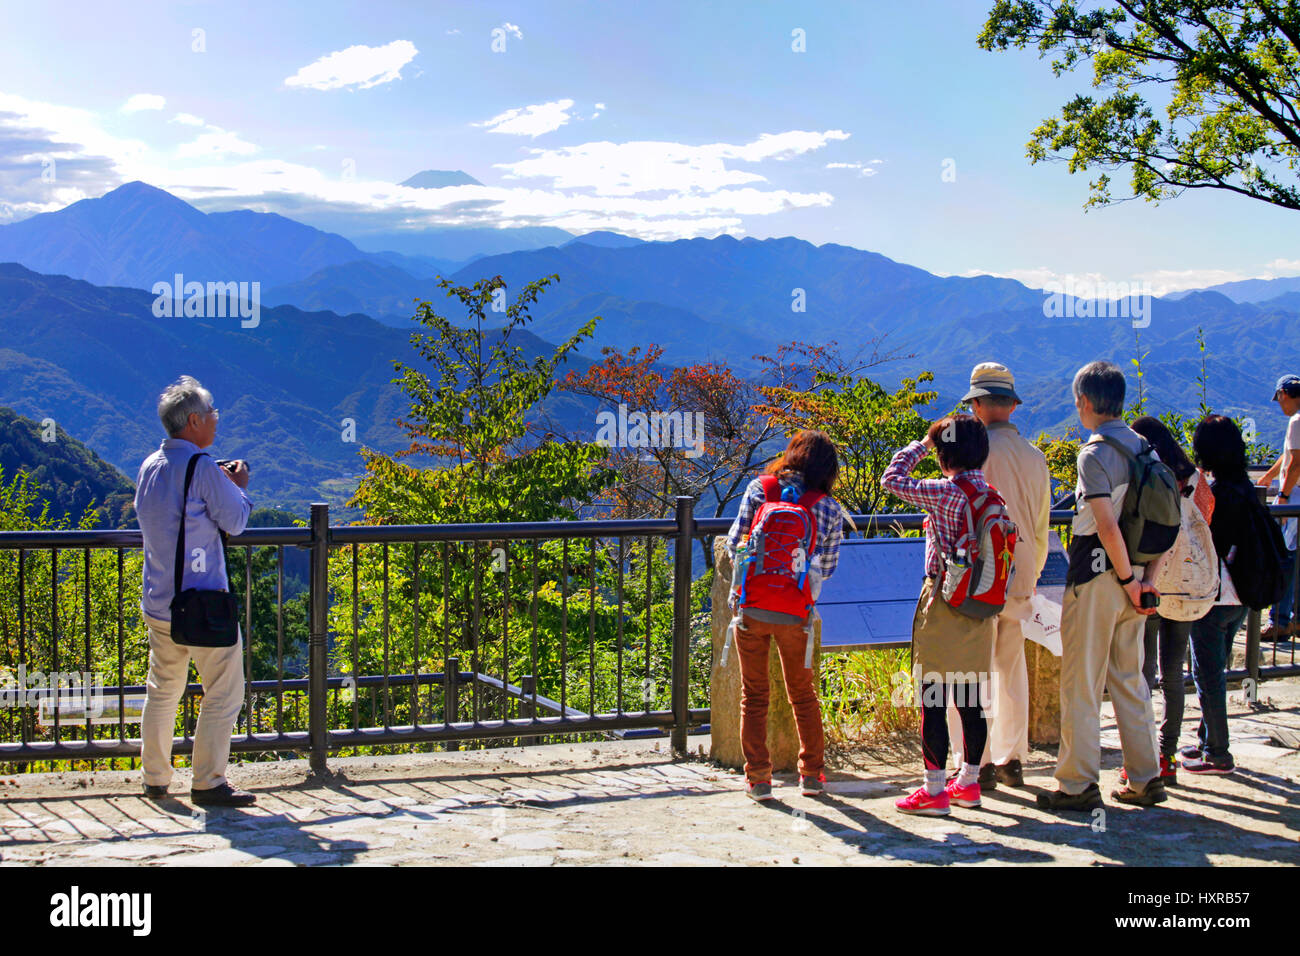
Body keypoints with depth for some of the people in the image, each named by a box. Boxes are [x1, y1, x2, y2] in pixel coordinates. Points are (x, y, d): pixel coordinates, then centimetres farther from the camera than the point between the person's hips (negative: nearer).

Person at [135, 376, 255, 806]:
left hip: (158, 604, 8)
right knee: (224, 692, 1)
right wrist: (238, 487, 8)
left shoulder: (149, 467, 9)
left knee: (162, 691, 17)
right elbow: (234, 522, -10)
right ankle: (208, 783, 3)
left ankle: (154, 779, 23)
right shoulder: (201, 468, -15)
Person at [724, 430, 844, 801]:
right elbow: (827, 567, 9)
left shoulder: (758, 489, 1)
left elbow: (734, 543, 3)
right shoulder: (830, 509, 2)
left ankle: (757, 777, 9)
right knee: (803, 693, 18)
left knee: (754, 694, 11)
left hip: (750, 604, 0)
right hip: (795, 613, 0)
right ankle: (812, 773, 23)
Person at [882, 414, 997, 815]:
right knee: (971, 702, 14)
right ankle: (968, 782, 23)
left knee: (933, 701, -1)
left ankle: (934, 790, 1)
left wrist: (920, 445, 4)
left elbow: (892, 479, -8)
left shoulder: (945, 493, -15)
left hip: (943, 605, -7)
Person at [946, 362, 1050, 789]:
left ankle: (978, 765, -1)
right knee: (1012, 668, 15)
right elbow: (1041, 530, 16)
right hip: (1020, 579, 6)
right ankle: (1011, 759, 20)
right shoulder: (1035, 458, 9)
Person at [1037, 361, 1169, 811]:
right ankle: (1146, 779, 18)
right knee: (1129, 678, 16)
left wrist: (1127, 578, -13)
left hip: (1097, 578, -7)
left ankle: (1078, 785, 5)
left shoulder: (1094, 454, -15)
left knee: (1081, 683, 1)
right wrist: (1149, 577, 2)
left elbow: (1108, 528, -24)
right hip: (1131, 577, 8)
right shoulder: (1144, 447, 8)